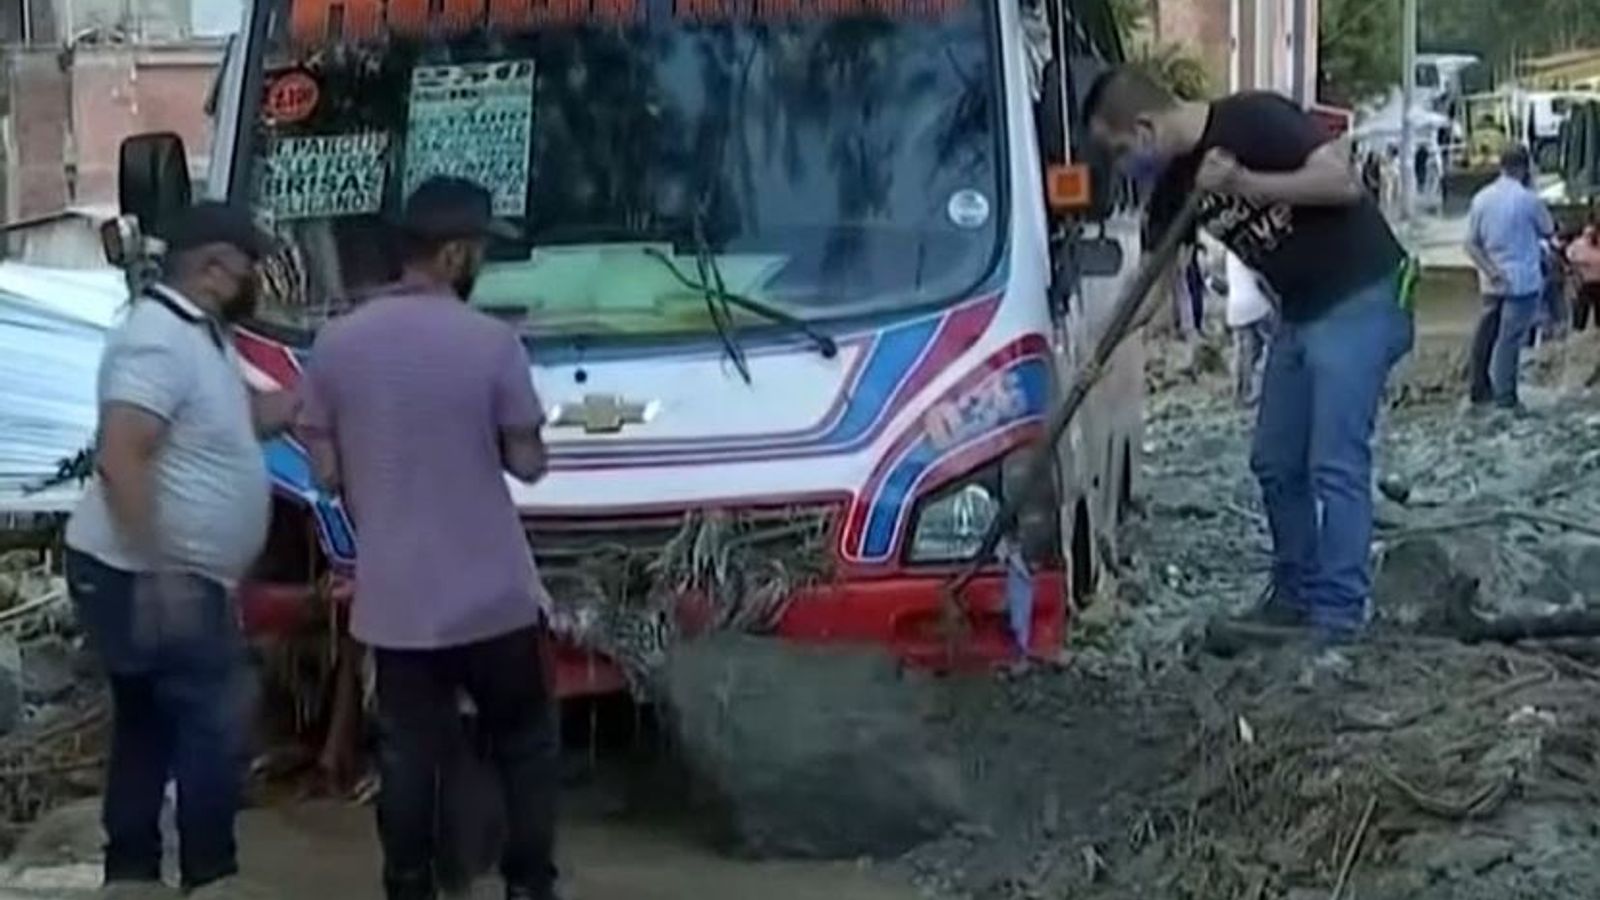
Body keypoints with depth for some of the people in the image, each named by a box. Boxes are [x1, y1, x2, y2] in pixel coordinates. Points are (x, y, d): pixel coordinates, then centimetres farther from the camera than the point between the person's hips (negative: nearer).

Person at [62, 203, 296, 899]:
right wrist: (158, 571, -31)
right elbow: (121, 460, -28)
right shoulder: (161, 339, -21)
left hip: (174, 577, 11)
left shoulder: (200, 335, 12)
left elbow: (255, 416, 23)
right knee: (216, 720, -6)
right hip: (145, 578, -11)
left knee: (150, 728, 14)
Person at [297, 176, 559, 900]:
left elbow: (327, 472, 2)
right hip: (492, 592, -3)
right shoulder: (491, 342, -12)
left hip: (393, 596, 3)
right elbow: (527, 463, -6)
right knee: (525, 743, 14)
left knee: (407, 755, 11)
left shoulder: (336, 343, -2)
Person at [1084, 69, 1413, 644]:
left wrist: (1245, 183, -26)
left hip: (1359, 300, -9)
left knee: (1336, 464, -11)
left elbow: (1344, 182, -24)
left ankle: (1339, 615, -6)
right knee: (1276, 463, 12)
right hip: (1298, 314, 9)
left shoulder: (1254, 120, -18)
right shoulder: (1176, 186, 4)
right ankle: (1296, 595, 25)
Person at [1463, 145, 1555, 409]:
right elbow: (1548, 231, 1)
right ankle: (1505, 396, -3)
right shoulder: (1528, 199, -13)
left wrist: (1491, 271, -7)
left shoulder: (1481, 198, 2)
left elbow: (1471, 243, 0)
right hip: (1522, 279, -5)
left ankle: (1478, 388, 23)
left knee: (1486, 333, 15)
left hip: (1492, 281, 5)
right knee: (1511, 338, -4)